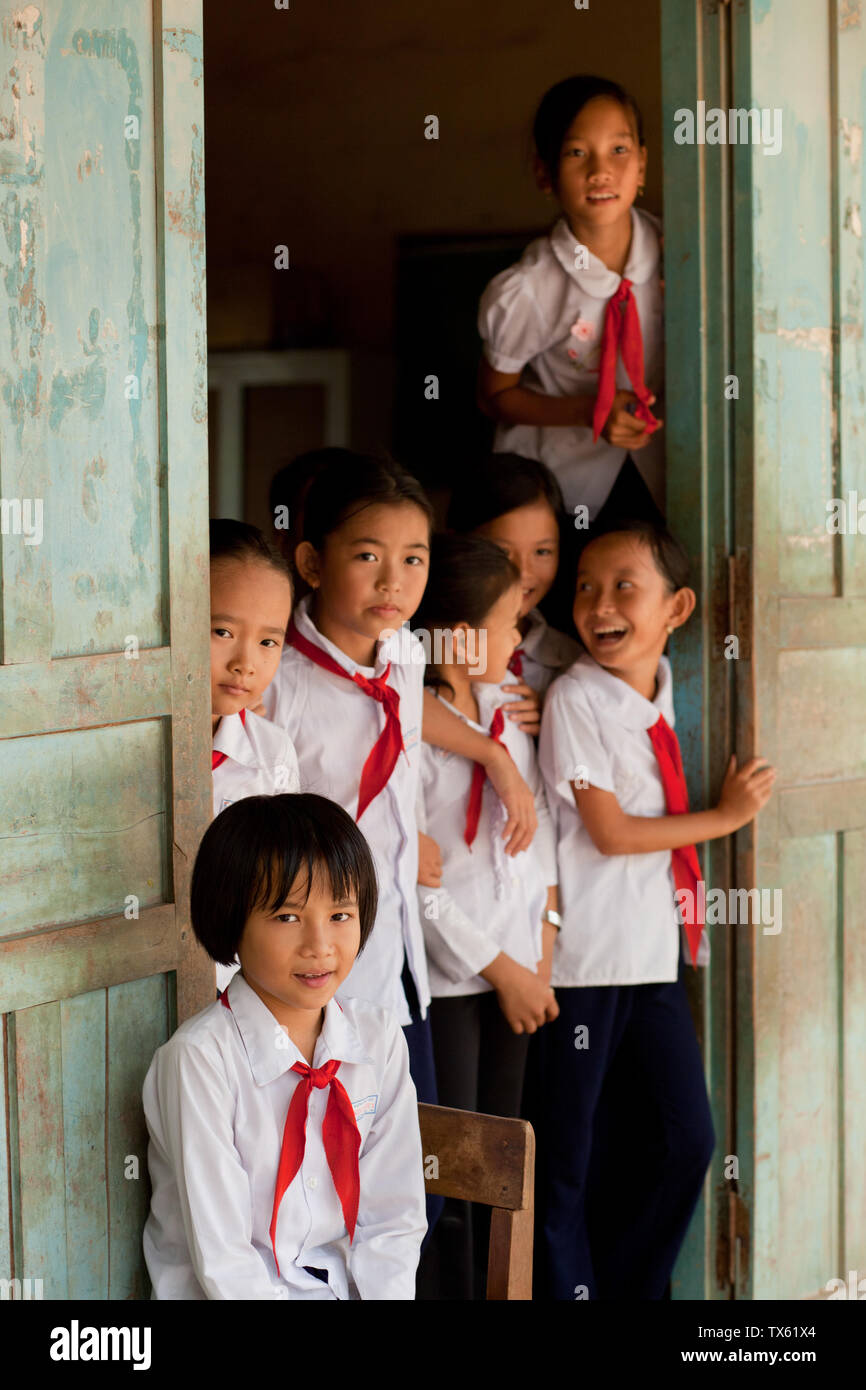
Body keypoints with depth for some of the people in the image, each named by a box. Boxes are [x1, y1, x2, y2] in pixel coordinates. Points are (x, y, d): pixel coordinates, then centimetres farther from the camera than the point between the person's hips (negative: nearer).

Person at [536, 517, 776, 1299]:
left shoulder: (663, 690, 7)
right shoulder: (577, 698, -11)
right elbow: (610, 832, -12)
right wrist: (727, 816, -4)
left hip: (656, 950, 7)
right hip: (586, 956, -6)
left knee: (686, 1140, 8)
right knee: (573, 1152, 2)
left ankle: (632, 1288, 22)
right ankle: (571, 1289, 16)